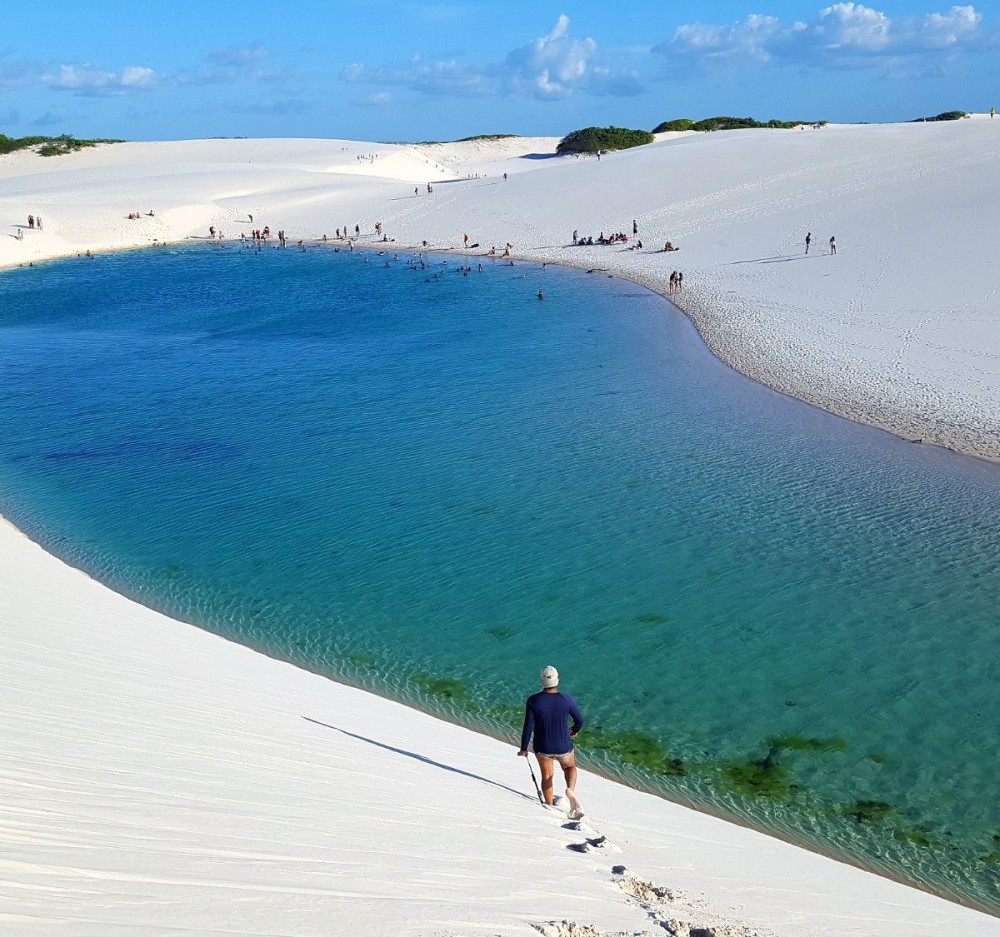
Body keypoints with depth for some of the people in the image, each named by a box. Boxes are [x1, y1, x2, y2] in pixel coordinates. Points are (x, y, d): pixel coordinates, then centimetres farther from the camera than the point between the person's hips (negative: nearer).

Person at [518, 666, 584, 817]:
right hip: (563, 747, 0)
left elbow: (528, 727, -13)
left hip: (542, 748, 0)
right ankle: (570, 789, -1)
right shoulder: (566, 699, -15)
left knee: (546, 775, 24)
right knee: (570, 767, 28)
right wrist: (574, 730, 20)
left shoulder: (533, 700, -17)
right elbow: (579, 720, -3)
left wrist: (523, 748, 0)